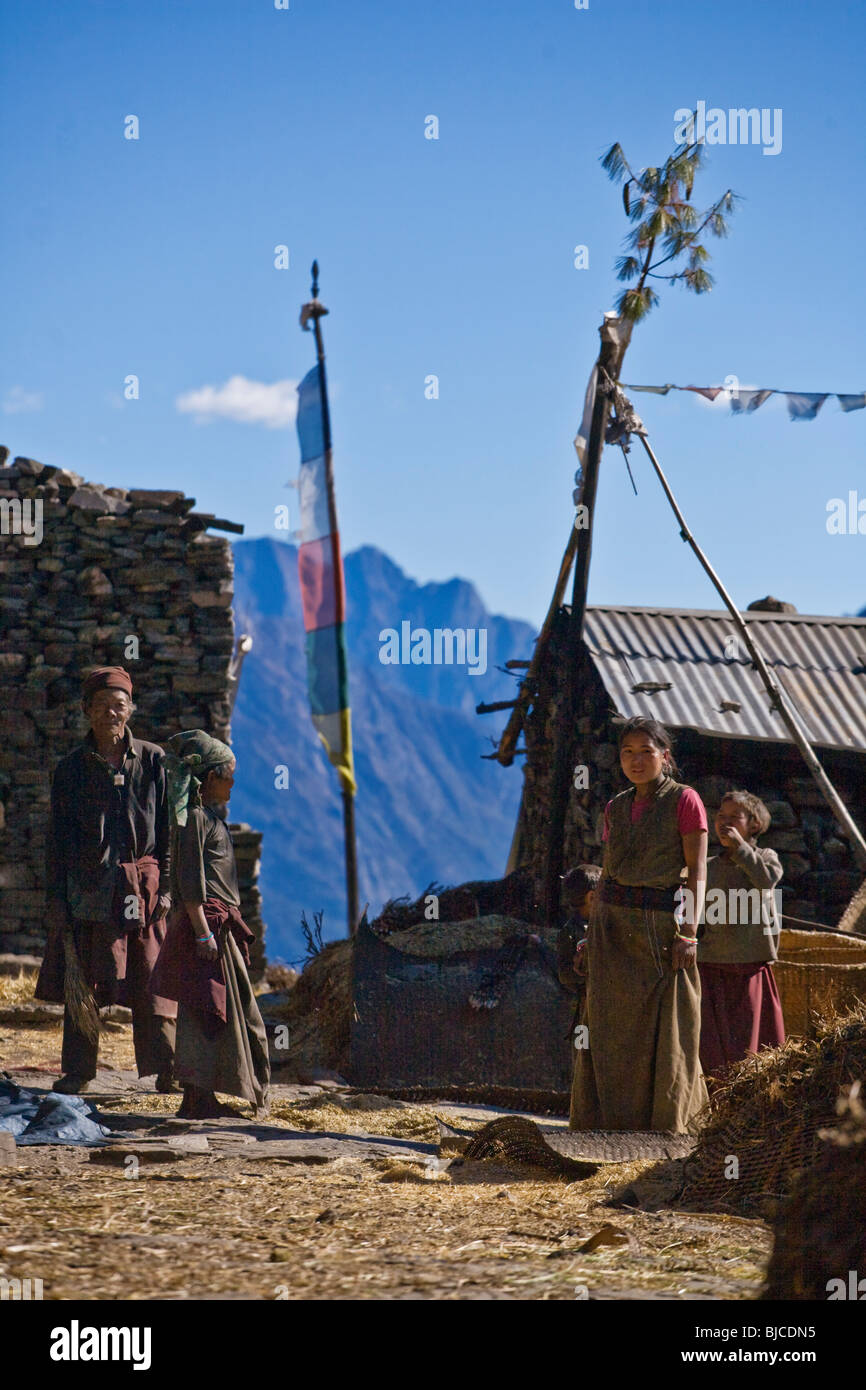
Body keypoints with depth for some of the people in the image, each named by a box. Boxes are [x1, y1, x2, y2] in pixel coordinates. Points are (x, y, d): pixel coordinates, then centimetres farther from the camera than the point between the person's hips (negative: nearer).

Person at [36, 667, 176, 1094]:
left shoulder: (153, 760, 4)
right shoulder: (71, 768, 5)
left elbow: (169, 828, 5)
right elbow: (58, 838, 6)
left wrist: (166, 884, -2)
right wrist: (56, 897, 0)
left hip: (144, 884, -1)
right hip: (90, 889, 1)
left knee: (152, 982, -2)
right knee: (82, 982, 3)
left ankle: (165, 1070, 4)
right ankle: (76, 1071, 12)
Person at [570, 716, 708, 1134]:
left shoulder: (684, 801, -3)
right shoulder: (616, 808, 11)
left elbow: (697, 871, -7)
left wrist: (690, 932, -15)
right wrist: (592, 931, 12)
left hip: (661, 926, -4)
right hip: (613, 926, 4)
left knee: (664, 1028, 0)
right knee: (611, 1029, 3)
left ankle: (666, 1122, 9)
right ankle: (611, 1119, 7)